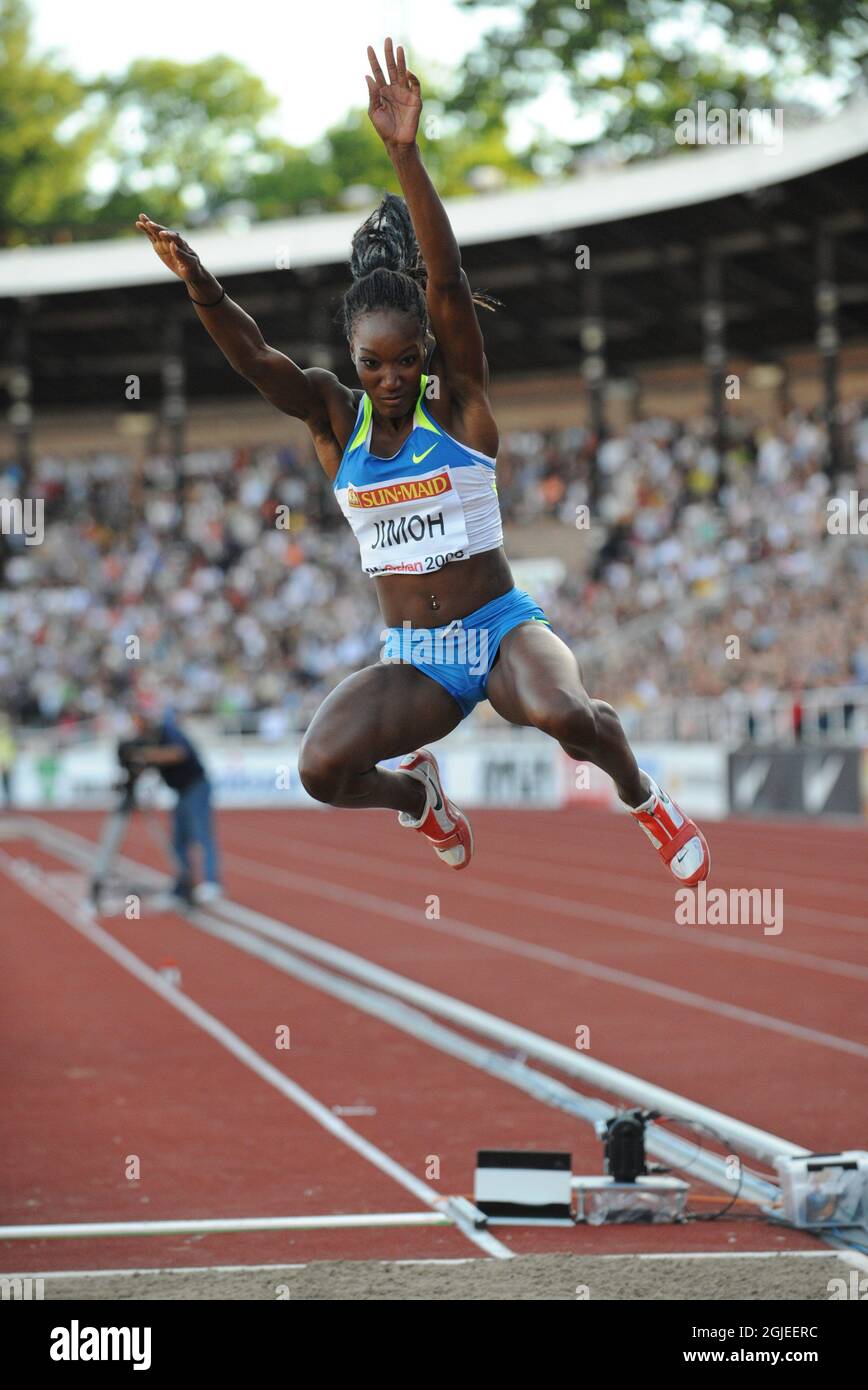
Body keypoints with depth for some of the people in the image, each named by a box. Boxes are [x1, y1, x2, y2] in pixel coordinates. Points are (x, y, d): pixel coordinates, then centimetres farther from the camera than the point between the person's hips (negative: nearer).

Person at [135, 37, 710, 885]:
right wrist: (198, 284, -37)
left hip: (500, 628, -3)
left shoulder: (458, 401, -6)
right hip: (413, 659, 3)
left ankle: (642, 798, 1)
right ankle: (419, 795, 14)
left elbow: (447, 281, -21)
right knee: (322, 769, -24)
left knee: (563, 715, -36)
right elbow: (254, 359, -17)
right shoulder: (335, 420, 1)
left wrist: (405, 155, -34)